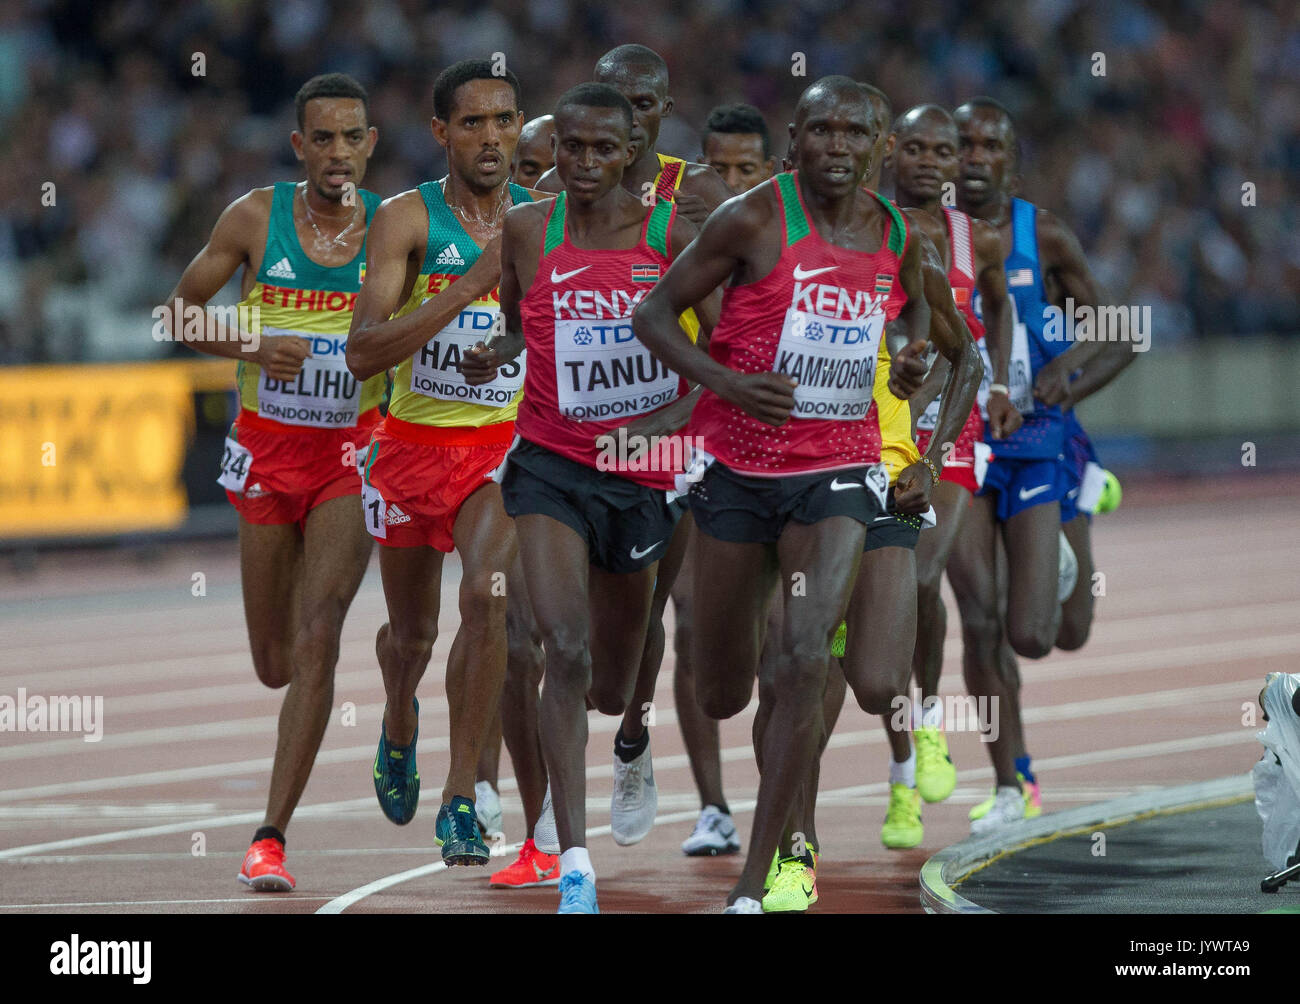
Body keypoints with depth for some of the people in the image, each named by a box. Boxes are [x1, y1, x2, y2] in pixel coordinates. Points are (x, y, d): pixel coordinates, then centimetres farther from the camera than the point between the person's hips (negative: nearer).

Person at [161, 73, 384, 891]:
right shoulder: (256, 218, -4)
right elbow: (180, 312, 3)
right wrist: (252, 346, -14)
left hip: (353, 452, -1)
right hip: (268, 449, 1)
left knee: (317, 637, -17)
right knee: (275, 662, 8)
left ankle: (273, 836, -16)